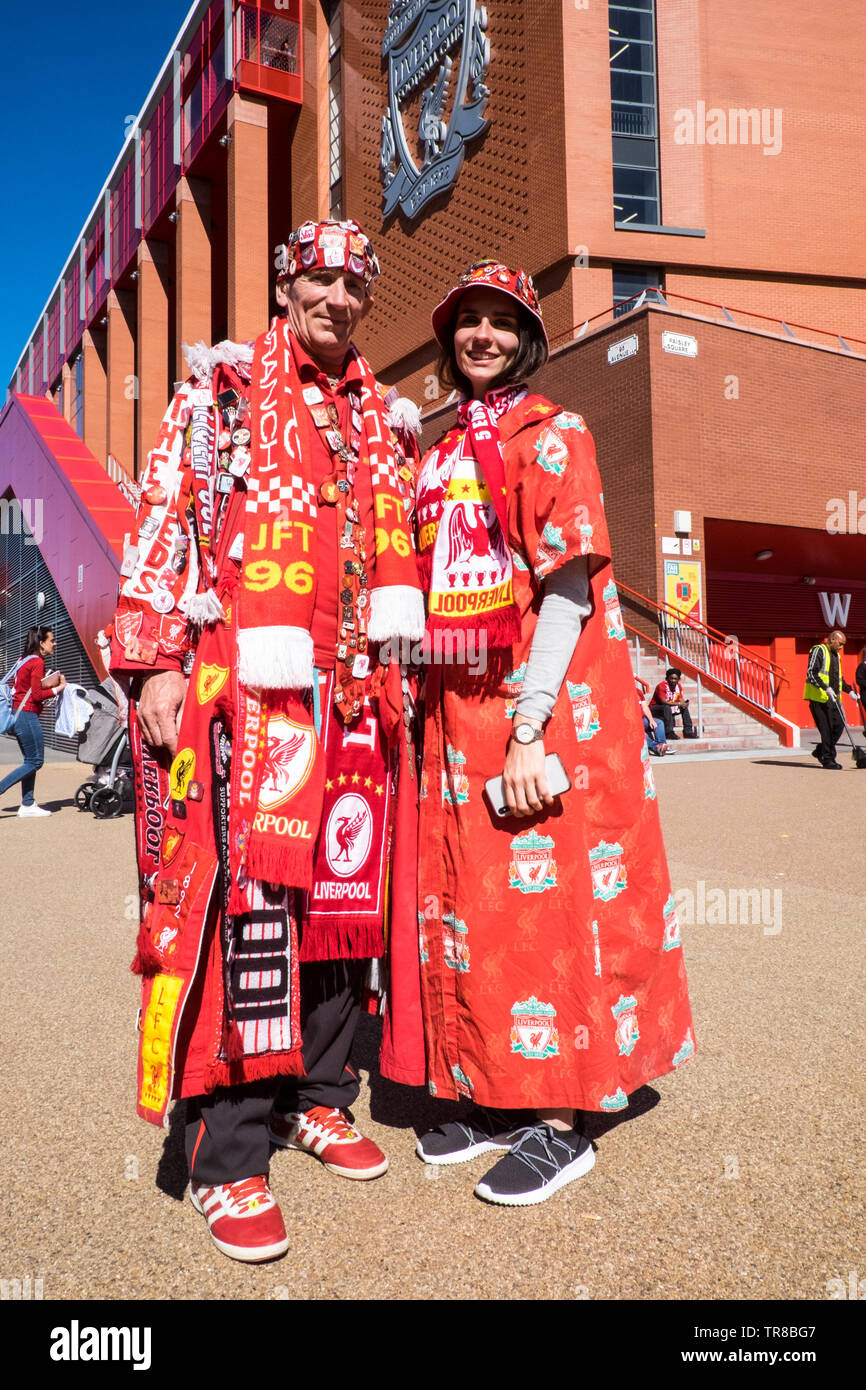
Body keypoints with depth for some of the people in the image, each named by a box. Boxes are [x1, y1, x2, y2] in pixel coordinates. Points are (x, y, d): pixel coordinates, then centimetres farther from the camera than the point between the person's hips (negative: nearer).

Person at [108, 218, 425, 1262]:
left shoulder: (384, 419, 20)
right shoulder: (222, 387, 6)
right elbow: (162, 519, -2)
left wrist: (393, 672, 17)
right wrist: (155, 665, -11)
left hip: (352, 692, 6)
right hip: (245, 684, -5)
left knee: (342, 890, 8)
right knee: (244, 899, -9)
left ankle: (315, 1099, 24)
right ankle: (227, 1157, 2)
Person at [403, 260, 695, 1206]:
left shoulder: (552, 434, -1)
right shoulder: (439, 455, 18)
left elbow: (568, 586, -12)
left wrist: (529, 731, -20)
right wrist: (428, 701, 8)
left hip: (544, 701, -6)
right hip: (458, 709, 7)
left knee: (544, 897, -4)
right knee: (468, 898, 9)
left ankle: (560, 1120, 10)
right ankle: (488, 1094, 23)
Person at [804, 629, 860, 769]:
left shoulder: (836, 655, 22)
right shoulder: (818, 650, -5)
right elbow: (811, 672, -16)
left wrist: (849, 690, 19)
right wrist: (826, 688, -24)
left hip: (833, 698, 8)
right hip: (819, 697, -8)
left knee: (839, 725, 2)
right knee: (826, 729, -8)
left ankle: (820, 751, 19)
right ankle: (827, 760, -1)